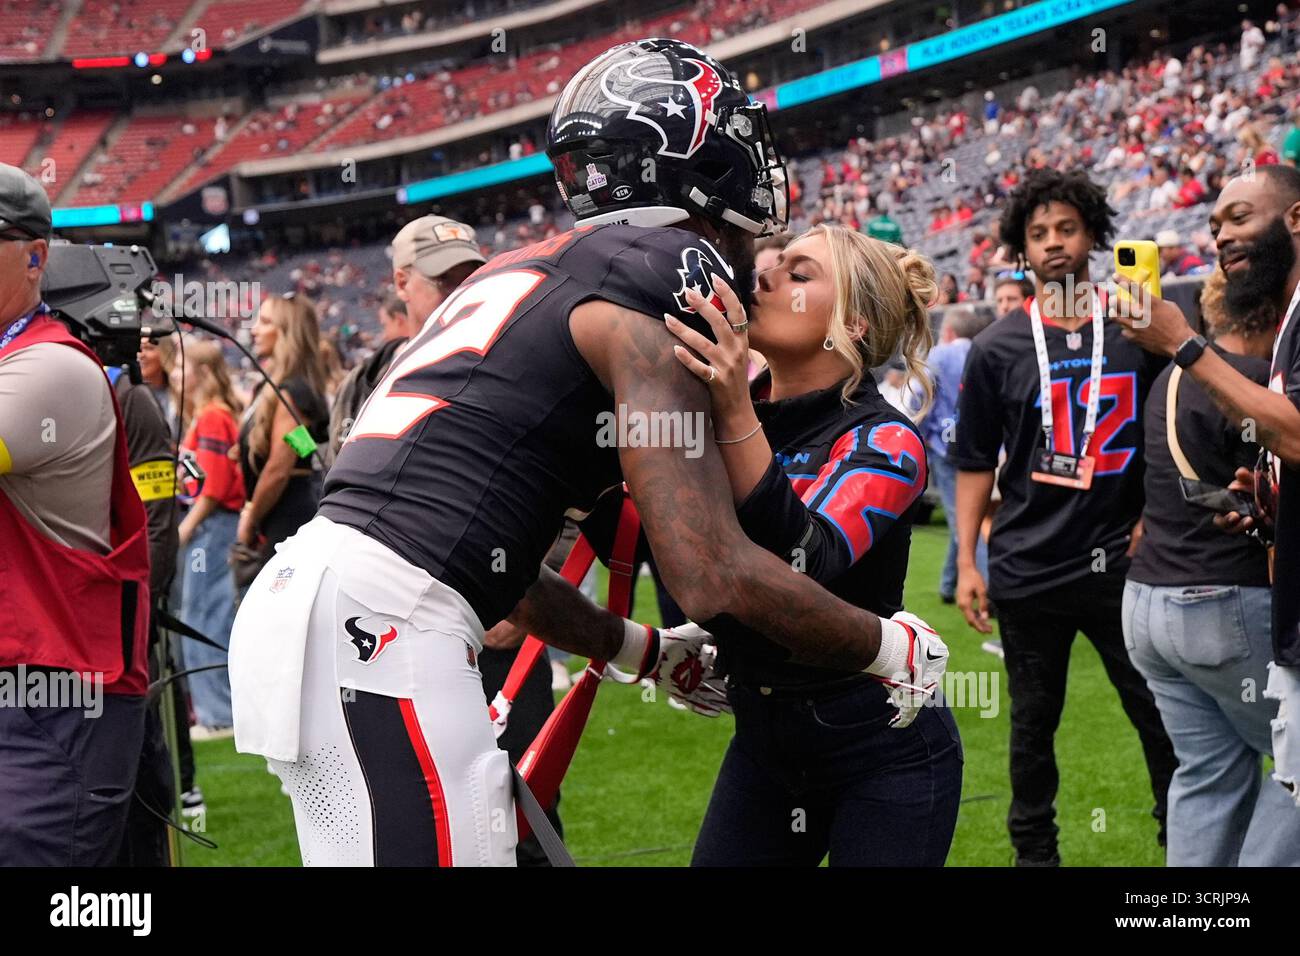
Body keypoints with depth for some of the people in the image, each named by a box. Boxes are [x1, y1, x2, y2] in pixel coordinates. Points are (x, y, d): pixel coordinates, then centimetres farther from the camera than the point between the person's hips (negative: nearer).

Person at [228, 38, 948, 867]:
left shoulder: (530, 273, 22)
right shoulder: (665, 282, -6)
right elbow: (715, 577, -13)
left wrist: (644, 652, 36)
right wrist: (888, 646, 3)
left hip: (304, 596, 10)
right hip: (378, 620, -10)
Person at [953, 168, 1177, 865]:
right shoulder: (996, 349, 2)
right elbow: (975, 463, 5)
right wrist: (966, 564, 0)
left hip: (1121, 564, 0)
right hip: (1028, 572, 0)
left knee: (1162, 716, 1)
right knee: (1034, 722, 11)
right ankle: (1034, 852, 24)